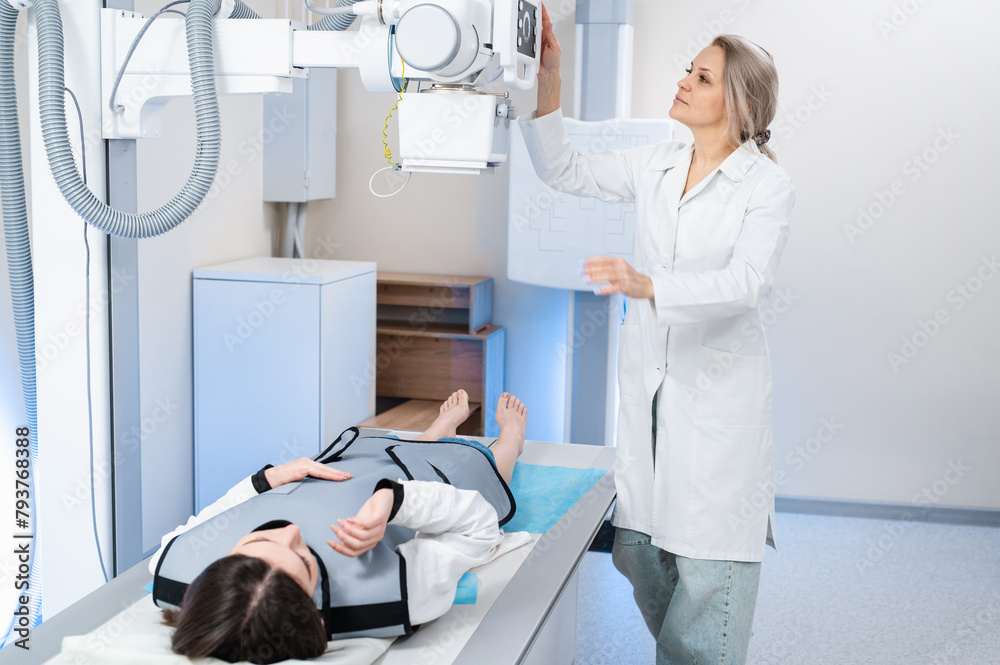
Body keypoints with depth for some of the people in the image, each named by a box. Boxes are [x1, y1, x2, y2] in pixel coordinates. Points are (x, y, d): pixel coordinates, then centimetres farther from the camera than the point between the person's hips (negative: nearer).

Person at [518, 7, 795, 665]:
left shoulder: (768, 185, -9)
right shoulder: (657, 165, 7)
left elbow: (744, 283, -22)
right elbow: (565, 171, 13)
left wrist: (648, 285, -37)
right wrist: (547, 86, 1)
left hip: (718, 385, -5)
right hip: (647, 379, 5)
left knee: (708, 537, -5)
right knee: (641, 543, 7)